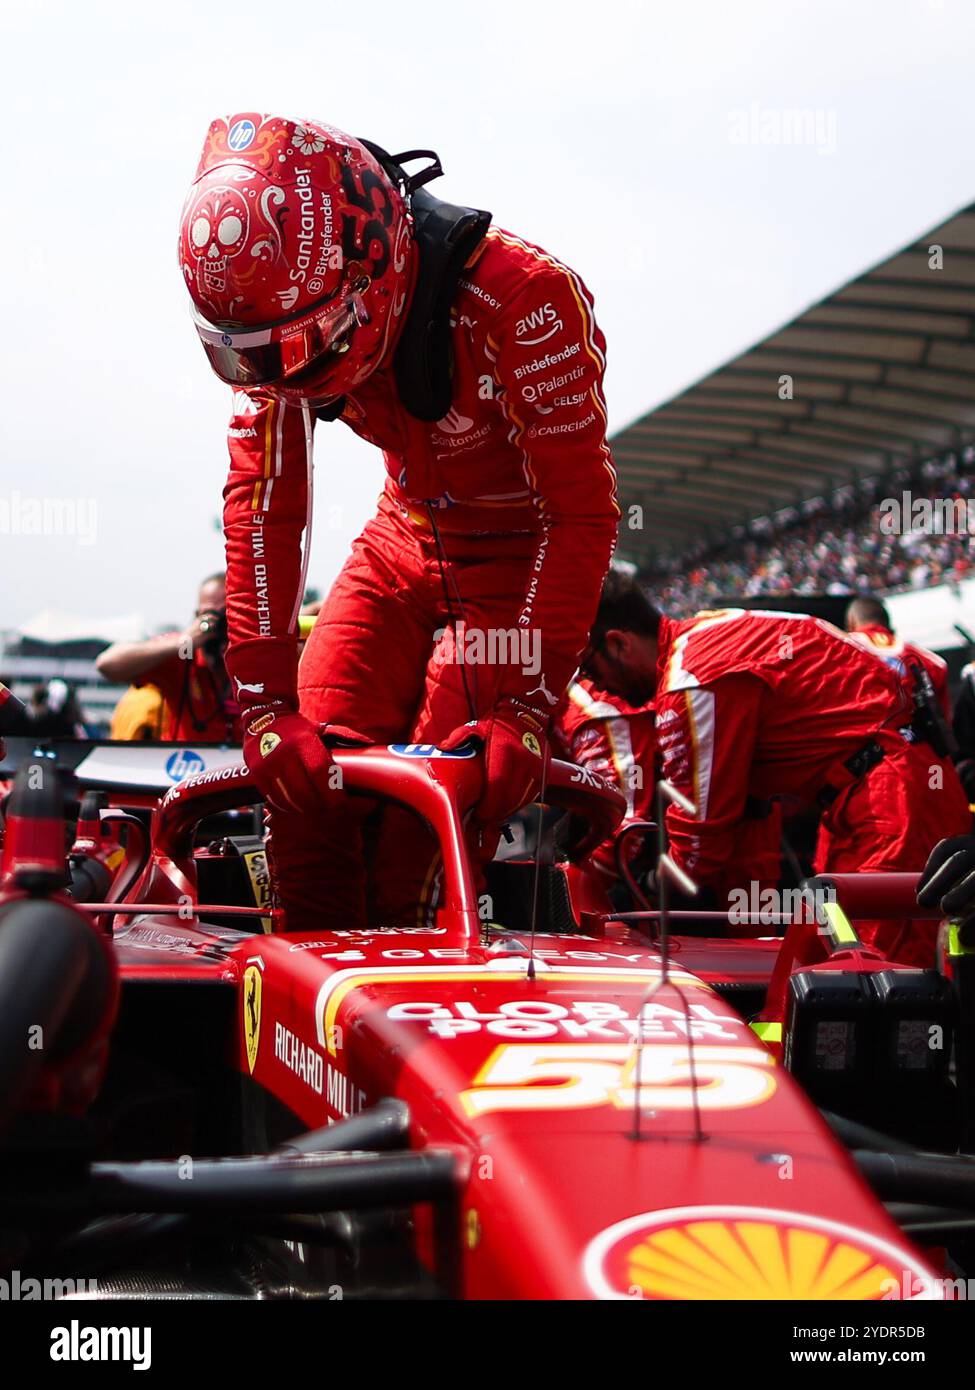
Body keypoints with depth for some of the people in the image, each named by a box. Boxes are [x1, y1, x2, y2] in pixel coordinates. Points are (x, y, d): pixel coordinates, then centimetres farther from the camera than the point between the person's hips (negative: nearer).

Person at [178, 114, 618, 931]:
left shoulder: (522, 302, -32)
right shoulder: (277, 319, -15)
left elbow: (582, 515, -29)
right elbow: (263, 502, -13)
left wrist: (527, 709, -32)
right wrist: (264, 704, -20)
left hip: (522, 552, -5)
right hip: (407, 537, 5)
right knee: (305, 770, -7)